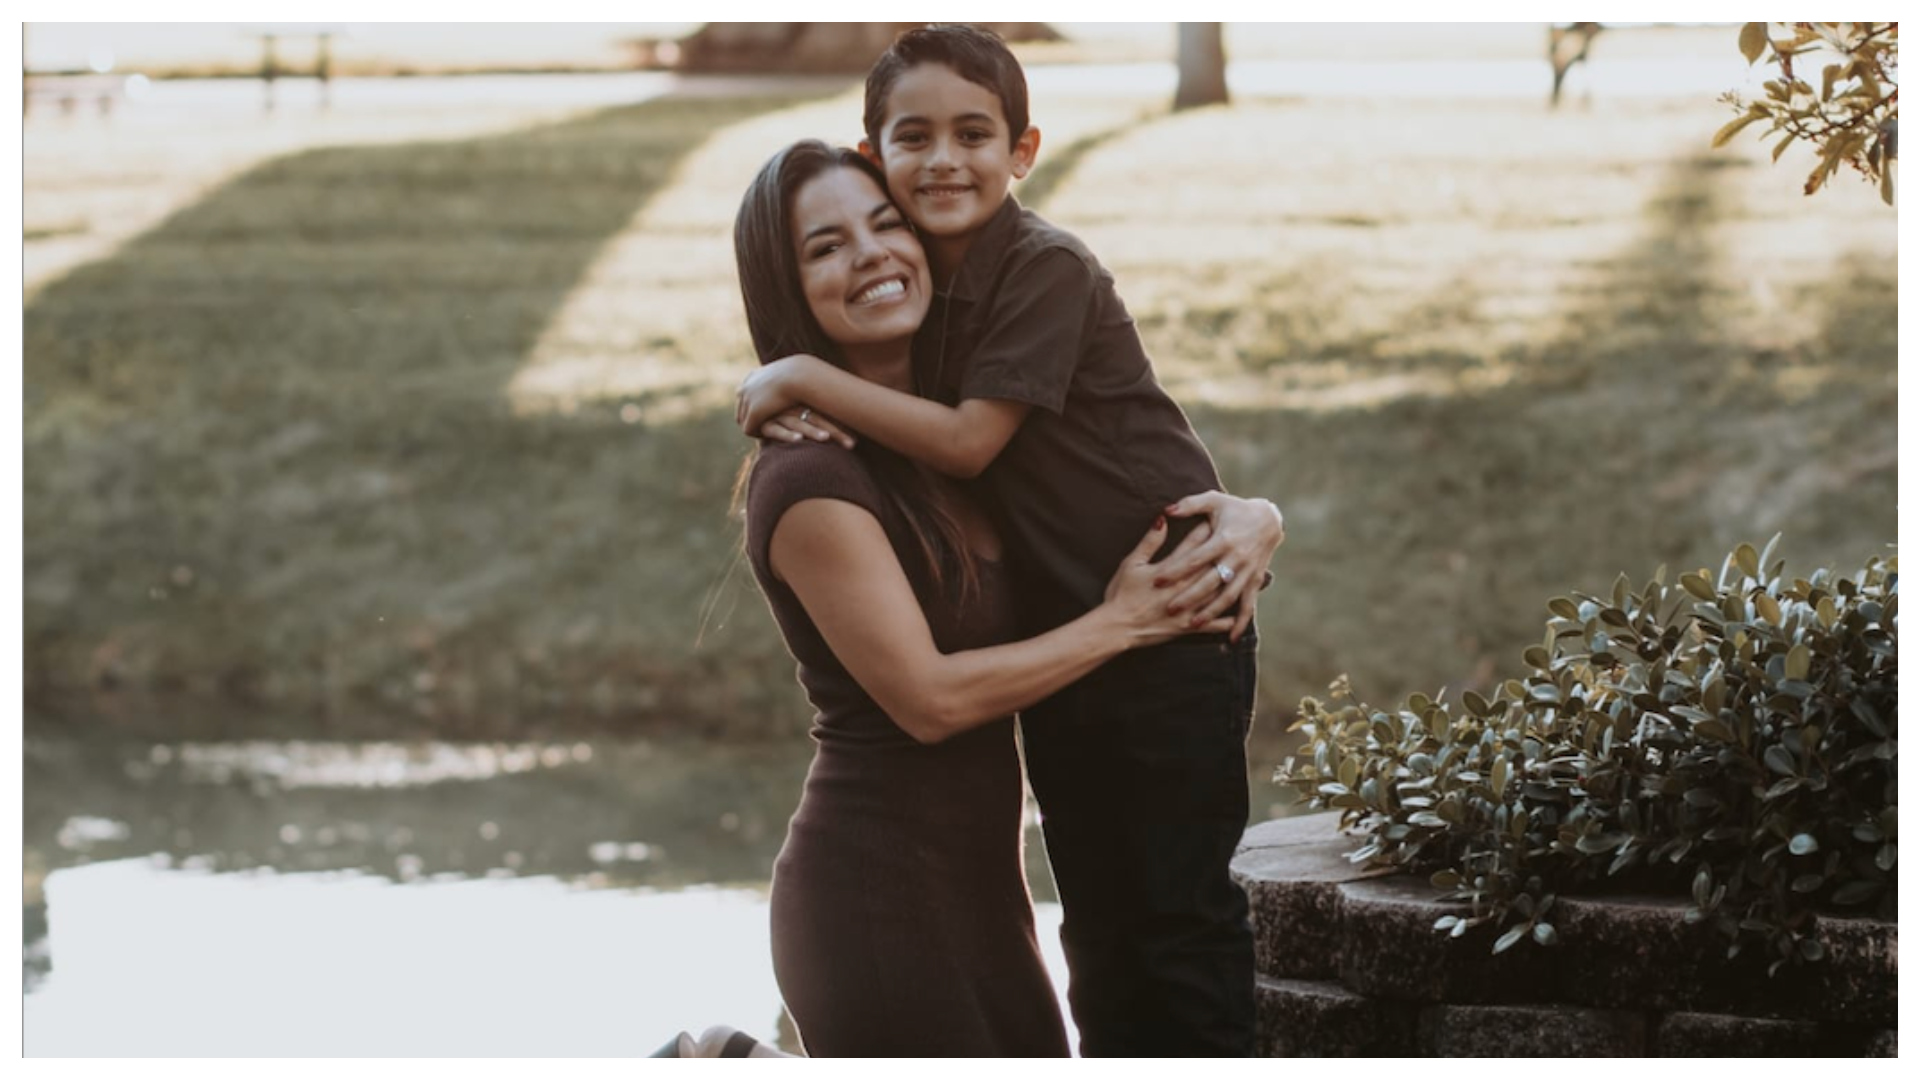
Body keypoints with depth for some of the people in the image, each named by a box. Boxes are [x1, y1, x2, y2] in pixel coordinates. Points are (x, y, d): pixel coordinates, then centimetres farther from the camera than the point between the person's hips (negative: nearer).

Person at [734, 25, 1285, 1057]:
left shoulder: (1049, 270, -18)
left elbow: (967, 440, -21)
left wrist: (803, 379, -18)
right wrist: (804, 417, -12)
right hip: (1052, 633, 8)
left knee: (1181, 905, -2)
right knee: (1098, 922, 15)